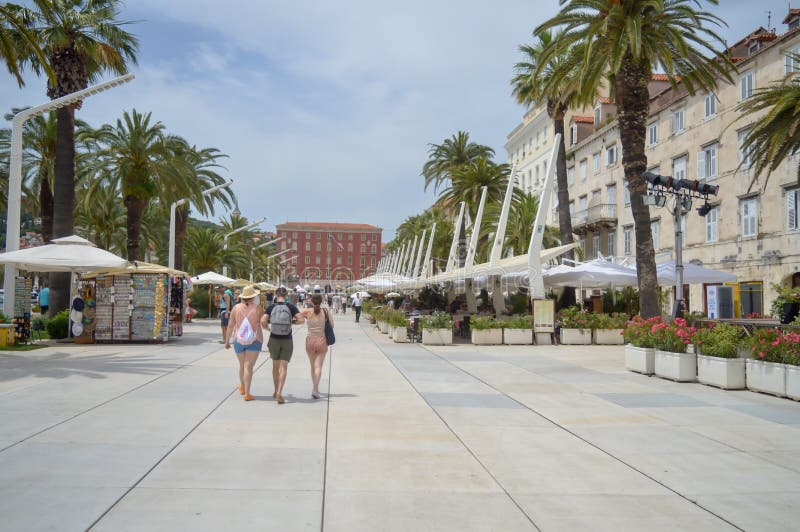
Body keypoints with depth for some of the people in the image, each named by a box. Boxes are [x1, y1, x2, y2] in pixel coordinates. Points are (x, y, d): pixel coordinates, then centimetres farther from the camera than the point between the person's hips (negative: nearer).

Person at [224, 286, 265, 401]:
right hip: (254, 341, -3)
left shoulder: (236, 308, -2)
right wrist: (266, 325, 10)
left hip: (239, 340, 3)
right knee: (249, 367, -2)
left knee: (242, 365, 21)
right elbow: (263, 322, -14)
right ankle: (247, 393, -6)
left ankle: (242, 388, 39)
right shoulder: (257, 308, -8)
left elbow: (230, 325, 0)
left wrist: (227, 341, 8)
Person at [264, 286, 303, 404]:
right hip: (287, 340, -1)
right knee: (283, 367, -1)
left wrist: (267, 327, 10)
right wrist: (291, 321, 7)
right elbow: (301, 319, -11)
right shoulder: (291, 307, -5)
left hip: (274, 339, 1)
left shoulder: (271, 307, -4)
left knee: (275, 365, 18)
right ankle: (279, 393, -14)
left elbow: (263, 322, -12)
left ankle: (276, 391, 29)